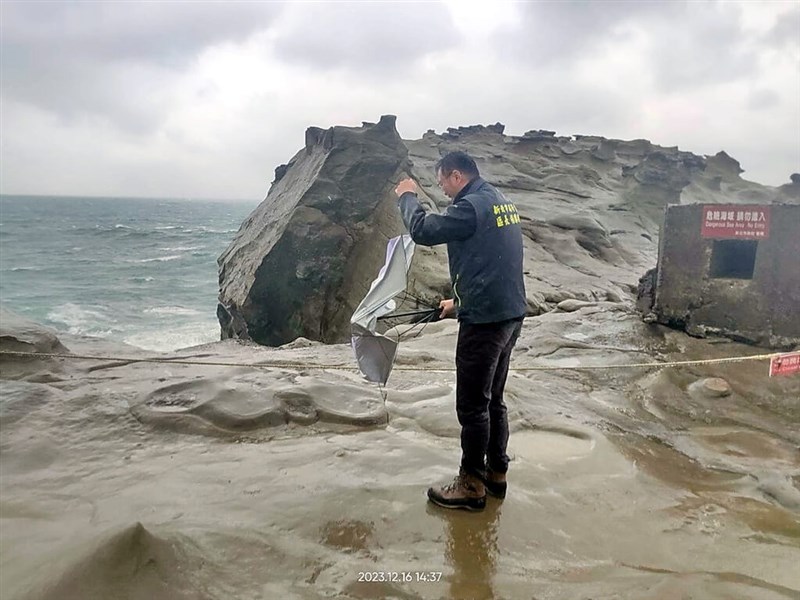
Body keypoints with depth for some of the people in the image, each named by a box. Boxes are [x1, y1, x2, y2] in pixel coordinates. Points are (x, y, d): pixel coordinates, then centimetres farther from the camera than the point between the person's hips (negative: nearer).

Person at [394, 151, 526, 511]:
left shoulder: (471, 206, -15)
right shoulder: (500, 202, 15)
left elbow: (422, 230, -16)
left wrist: (407, 197, 3)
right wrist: (460, 302, 25)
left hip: (485, 319, -10)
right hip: (510, 313, 10)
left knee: (472, 406, 2)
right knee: (492, 400, 18)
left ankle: (472, 486, 13)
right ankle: (496, 473, 29)